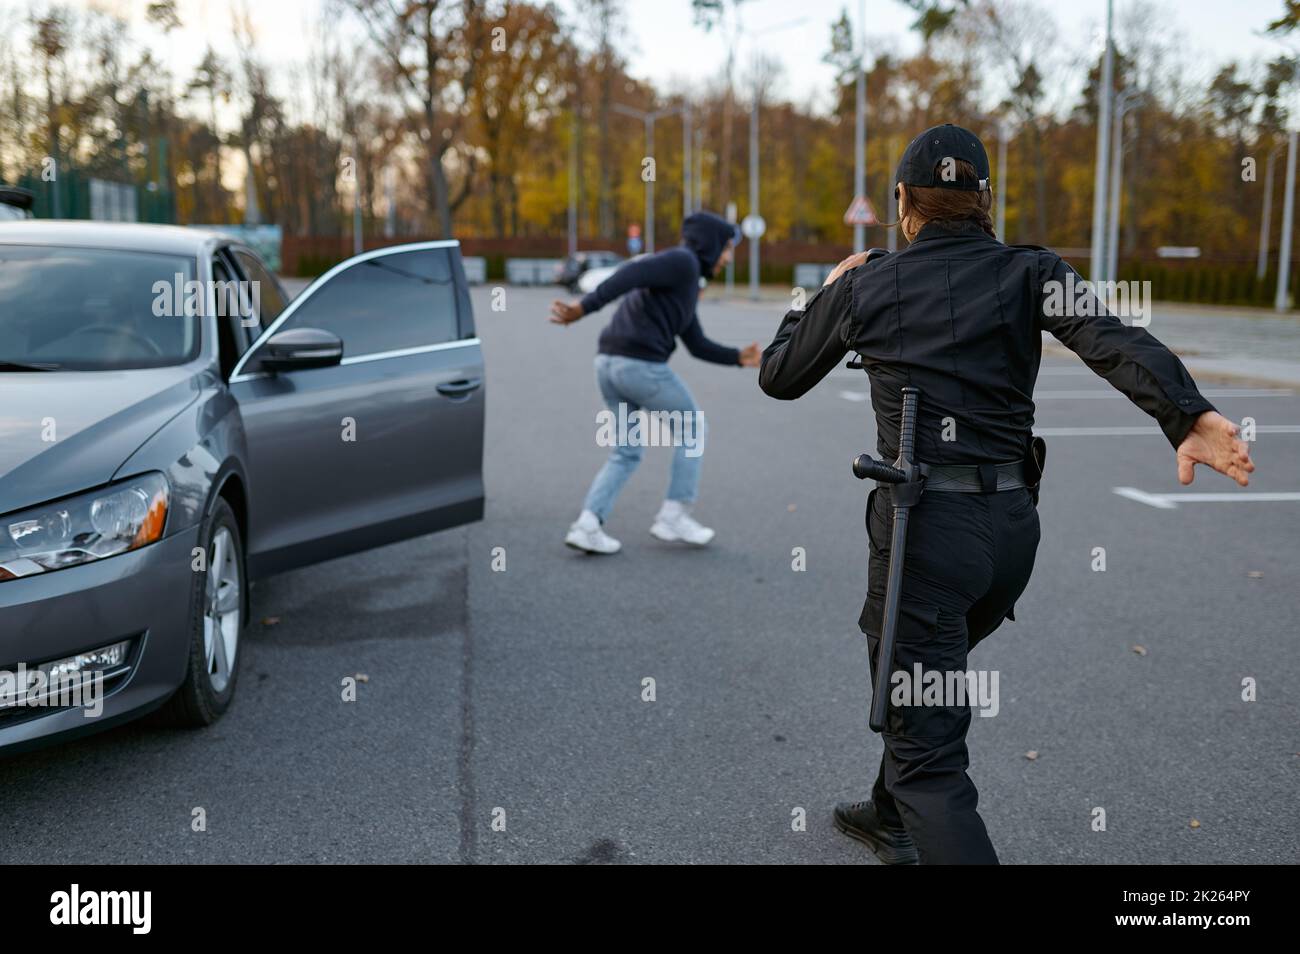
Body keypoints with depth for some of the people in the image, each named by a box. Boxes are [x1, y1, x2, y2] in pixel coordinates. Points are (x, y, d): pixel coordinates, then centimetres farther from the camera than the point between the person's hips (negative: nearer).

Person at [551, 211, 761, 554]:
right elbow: (630, 274, -20)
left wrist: (738, 357, 13)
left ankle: (588, 525, 0)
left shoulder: (679, 284, 28)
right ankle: (674, 516, 12)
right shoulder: (682, 261, -4)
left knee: (627, 453, 16)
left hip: (611, 364, 9)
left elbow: (698, 345, 25)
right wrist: (584, 307, -30)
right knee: (692, 430, 12)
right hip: (641, 366, -9)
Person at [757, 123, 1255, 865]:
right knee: (925, 683, 31)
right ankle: (890, 819, 51)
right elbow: (1110, 336, -16)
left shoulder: (864, 286, 1)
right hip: (1013, 525, 5)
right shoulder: (1029, 271, 4)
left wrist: (826, 295, 29)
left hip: (925, 524, -4)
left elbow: (779, 377, 14)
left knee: (928, 758, -3)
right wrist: (1187, 416, -30)